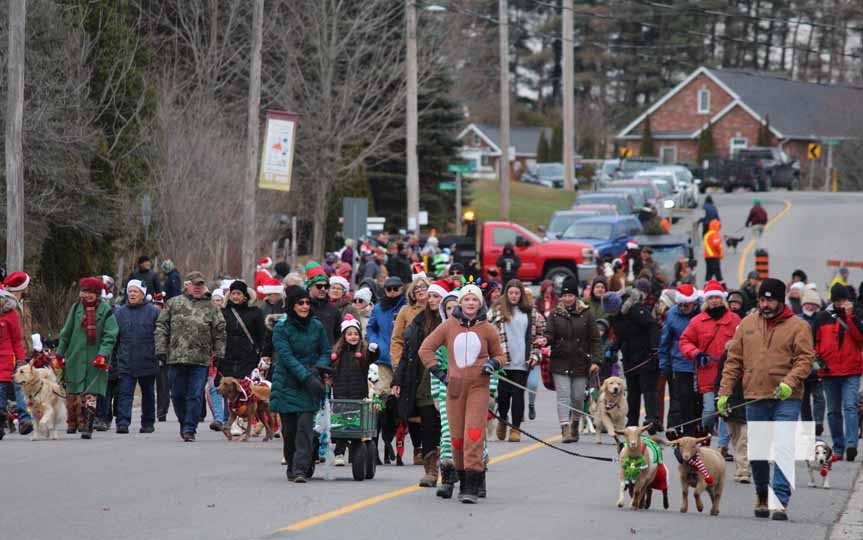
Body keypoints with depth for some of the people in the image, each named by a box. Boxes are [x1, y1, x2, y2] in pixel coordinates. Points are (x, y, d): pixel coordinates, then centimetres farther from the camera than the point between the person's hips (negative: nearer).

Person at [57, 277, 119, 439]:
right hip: (75, 357, 3)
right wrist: (60, 354, 13)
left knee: (91, 393, -9)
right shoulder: (76, 309, 9)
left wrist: (103, 354, -18)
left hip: (95, 359, -3)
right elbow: (66, 333, 15)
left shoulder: (106, 311, -2)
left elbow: (110, 336, -6)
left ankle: (87, 426, -10)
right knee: (72, 392, 7)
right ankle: (72, 422, 23)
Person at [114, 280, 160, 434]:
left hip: (147, 362, -1)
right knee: (125, 394, -8)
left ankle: (148, 423, 22)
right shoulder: (119, 313, 8)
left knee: (148, 395, 11)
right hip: (125, 363, 1)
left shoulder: (153, 312, 0)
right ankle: (123, 422, -14)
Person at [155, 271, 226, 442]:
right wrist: (161, 350, 0)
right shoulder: (173, 304, 9)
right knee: (177, 394, 8)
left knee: (195, 396, -5)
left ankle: (189, 429, -1)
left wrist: (219, 354, 5)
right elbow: (161, 327, 7)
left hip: (201, 360, -1)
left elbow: (220, 332, 11)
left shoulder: (211, 308, 10)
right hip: (176, 358, 1)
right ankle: (184, 423, 28)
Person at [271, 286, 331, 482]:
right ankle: (292, 467, 20)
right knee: (289, 429, 3)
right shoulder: (281, 328, -4)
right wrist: (307, 377, -24)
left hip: (309, 387, 1)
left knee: (305, 426, -12)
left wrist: (318, 369, -11)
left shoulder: (317, 326, 5)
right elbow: (287, 357, -14)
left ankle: (301, 468, -16)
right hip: (286, 384, -1)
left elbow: (326, 352, 12)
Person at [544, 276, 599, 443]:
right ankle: (565, 429, -12)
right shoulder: (555, 313, 6)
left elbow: (594, 340, 3)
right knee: (563, 396, -8)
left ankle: (575, 424, 28)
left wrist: (595, 360, -6)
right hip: (560, 363, 0)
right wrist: (544, 341, -24)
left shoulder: (586, 314, 2)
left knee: (578, 397, 6)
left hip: (580, 363, 0)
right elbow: (549, 334, 1)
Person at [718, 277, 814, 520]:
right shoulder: (747, 324, 11)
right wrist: (724, 392, 4)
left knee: (783, 449, -12)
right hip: (755, 398, 4)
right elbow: (734, 360, 11)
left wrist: (790, 382, -23)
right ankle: (762, 496, 26)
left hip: (786, 400, -4)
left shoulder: (798, 327, 1)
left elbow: (805, 359, -6)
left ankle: (781, 500, -13)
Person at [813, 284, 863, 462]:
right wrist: (817, 358, -2)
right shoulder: (822, 318, 8)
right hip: (829, 371, 3)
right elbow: (814, 341, 13)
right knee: (833, 411, 8)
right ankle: (838, 448, 16)